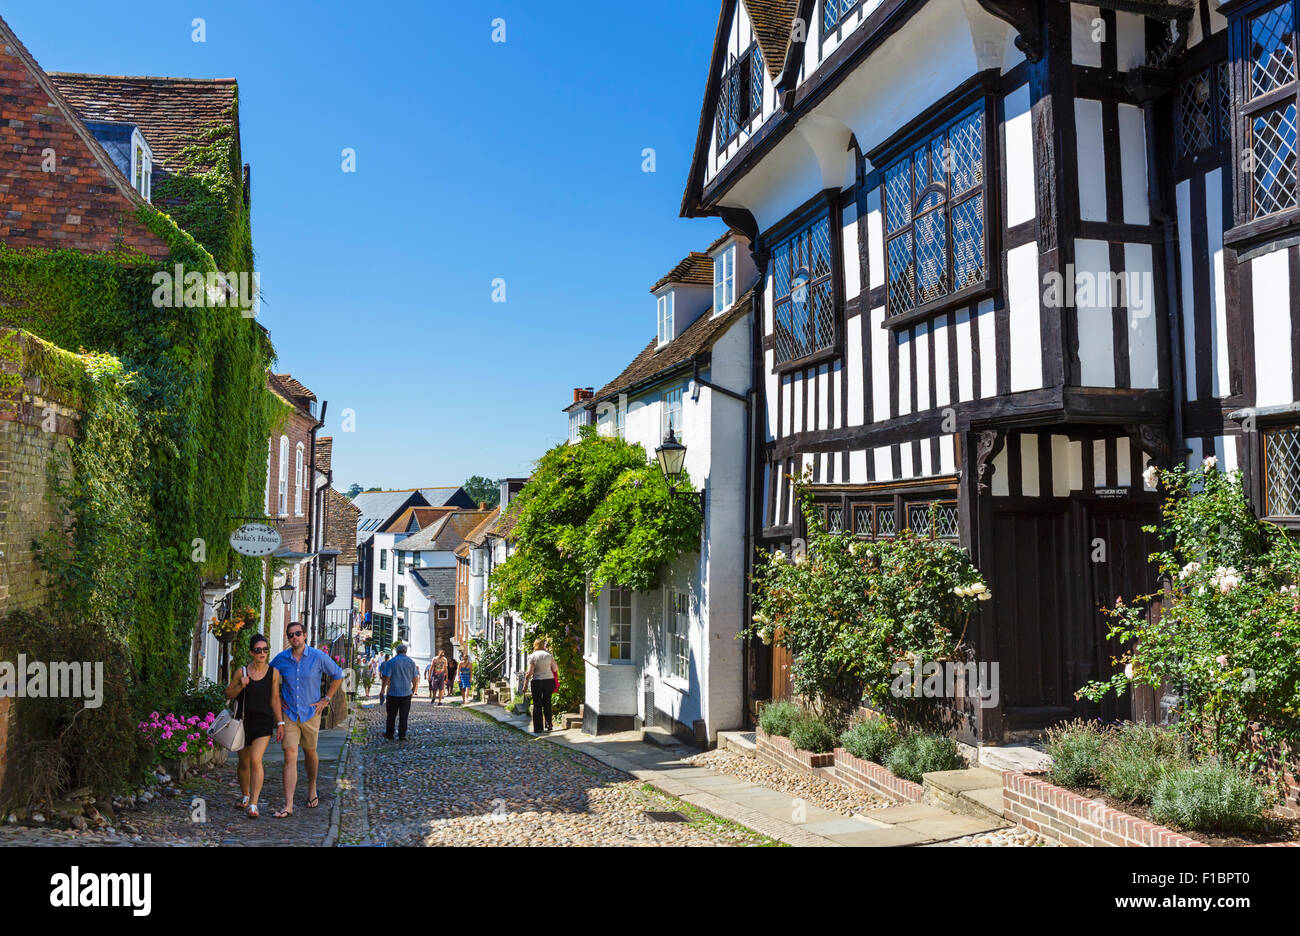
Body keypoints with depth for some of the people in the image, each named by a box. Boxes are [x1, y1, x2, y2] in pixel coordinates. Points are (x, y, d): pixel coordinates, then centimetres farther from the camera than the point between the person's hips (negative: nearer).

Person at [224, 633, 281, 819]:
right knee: (244, 762, 13)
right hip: (244, 720, 2)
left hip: (263, 722, -2)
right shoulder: (242, 672, 0)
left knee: (256, 760, -16)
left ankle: (253, 804, -15)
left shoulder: (273, 673, 0)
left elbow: (275, 699, 5)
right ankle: (245, 796, 36)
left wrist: (280, 722, 2)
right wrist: (240, 686, -10)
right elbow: (228, 694, 9)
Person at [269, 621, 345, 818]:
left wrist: (326, 699, 1)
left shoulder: (318, 657, -8)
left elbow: (338, 675, 5)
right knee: (290, 757, -8)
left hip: (311, 713, 0)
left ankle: (312, 790, 38)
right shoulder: (281, 659, -3)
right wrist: (277, 698, 7)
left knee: (310, 753, 14)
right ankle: (288, 805, -9)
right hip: (288, 713, 0)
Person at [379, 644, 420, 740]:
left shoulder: (391, 662, -6)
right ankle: (402, 735, 5)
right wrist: (413, 690, 16)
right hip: (406, 693, 1)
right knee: (404, 715, 5)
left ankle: (389, 734, 19)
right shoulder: (411, 662, 1)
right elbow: (415, 679, 4)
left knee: (391, 715, 10)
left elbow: (387, 678, -8)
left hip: (393, 693, -1)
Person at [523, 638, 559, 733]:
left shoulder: (532, 656, -6)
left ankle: (538, 728, 8)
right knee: (547, 703, 16)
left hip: (537, 682, -2)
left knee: (537, 705, 6)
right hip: (549, 680, 2)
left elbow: (529, 672, -9)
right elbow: (555, 669, 2)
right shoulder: (549, 655, 1)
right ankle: (548, 724, 16)